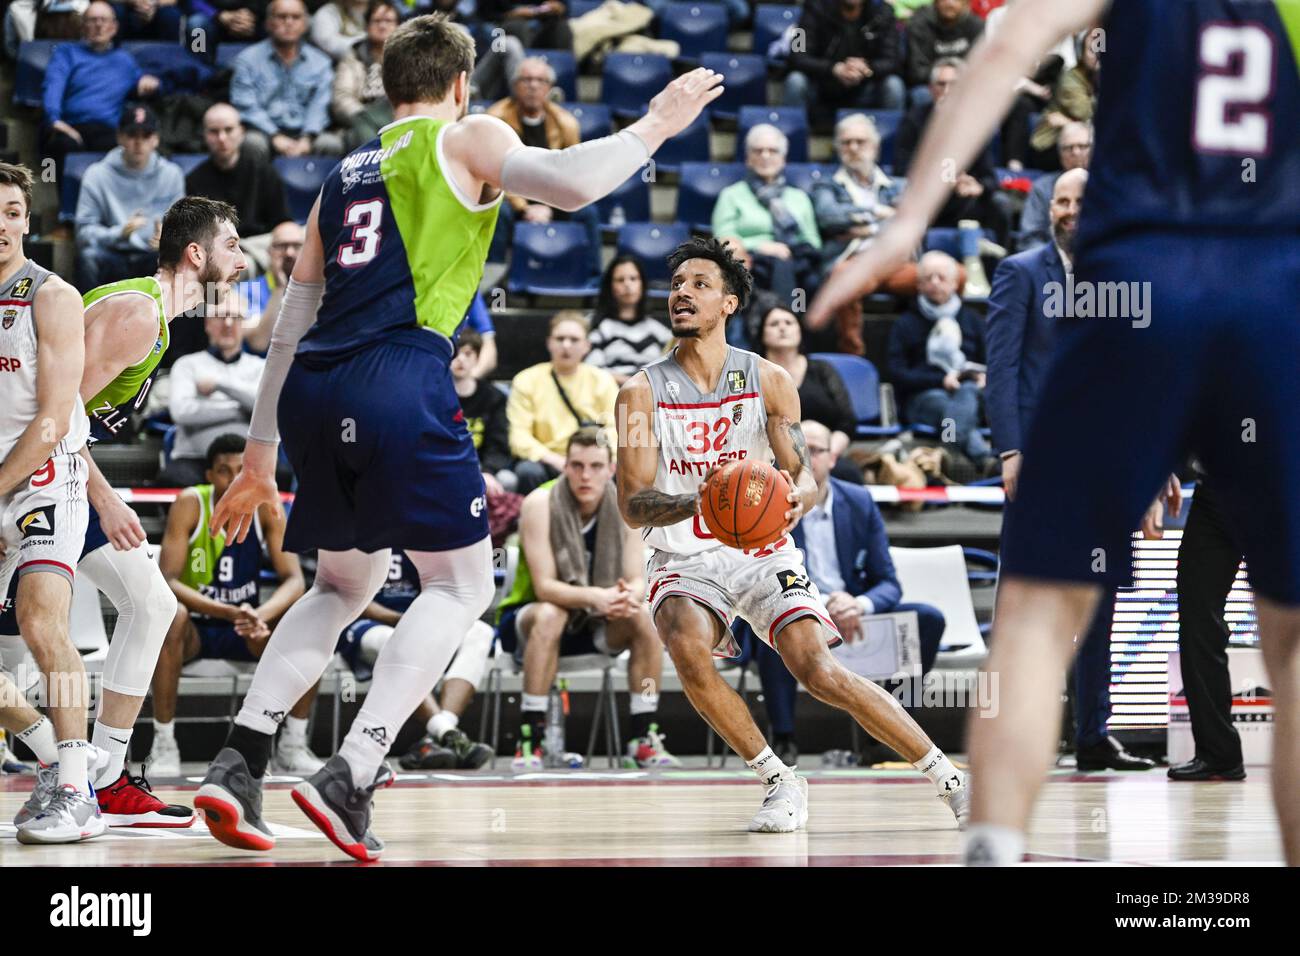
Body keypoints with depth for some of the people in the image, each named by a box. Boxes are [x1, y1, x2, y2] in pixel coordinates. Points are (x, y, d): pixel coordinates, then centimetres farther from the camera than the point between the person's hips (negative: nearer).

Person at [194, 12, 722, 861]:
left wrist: (261, 455, 31)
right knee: (460, 582, 5)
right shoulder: (464, 137, 10)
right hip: (399, 378, -7)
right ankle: (350, 779, -12)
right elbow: (571, 185, -9)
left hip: (314, 390, 7)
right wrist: (656, 126, 6)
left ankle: (237, 765, 7)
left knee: (347, 583, 23)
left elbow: (291, 328, 27)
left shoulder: (344, 176, 27)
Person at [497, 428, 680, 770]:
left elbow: (637, 581, -11)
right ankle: (530, 741, -35)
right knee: (550, 614, -37)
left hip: (593, 625, 4)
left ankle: (644, 739, -17)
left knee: (644, 617, -23)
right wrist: (594, 597, -44)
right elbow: (544, 587, -26)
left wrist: (629, 596, -37)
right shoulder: (540, 504, -19)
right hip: (524, 619, -4)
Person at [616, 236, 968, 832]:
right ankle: (780, 783, -15)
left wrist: (797, 498, -29)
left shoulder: (769, 382, -2)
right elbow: (633, 505, -12)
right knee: (688, 650, -31)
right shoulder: (642, 393, -6)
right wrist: (694, 505, -34)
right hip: (686, 561, 0)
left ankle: (949, 777, -8)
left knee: (819, 671, -18)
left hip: (763, 553, 0)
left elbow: (805, 474, -2)